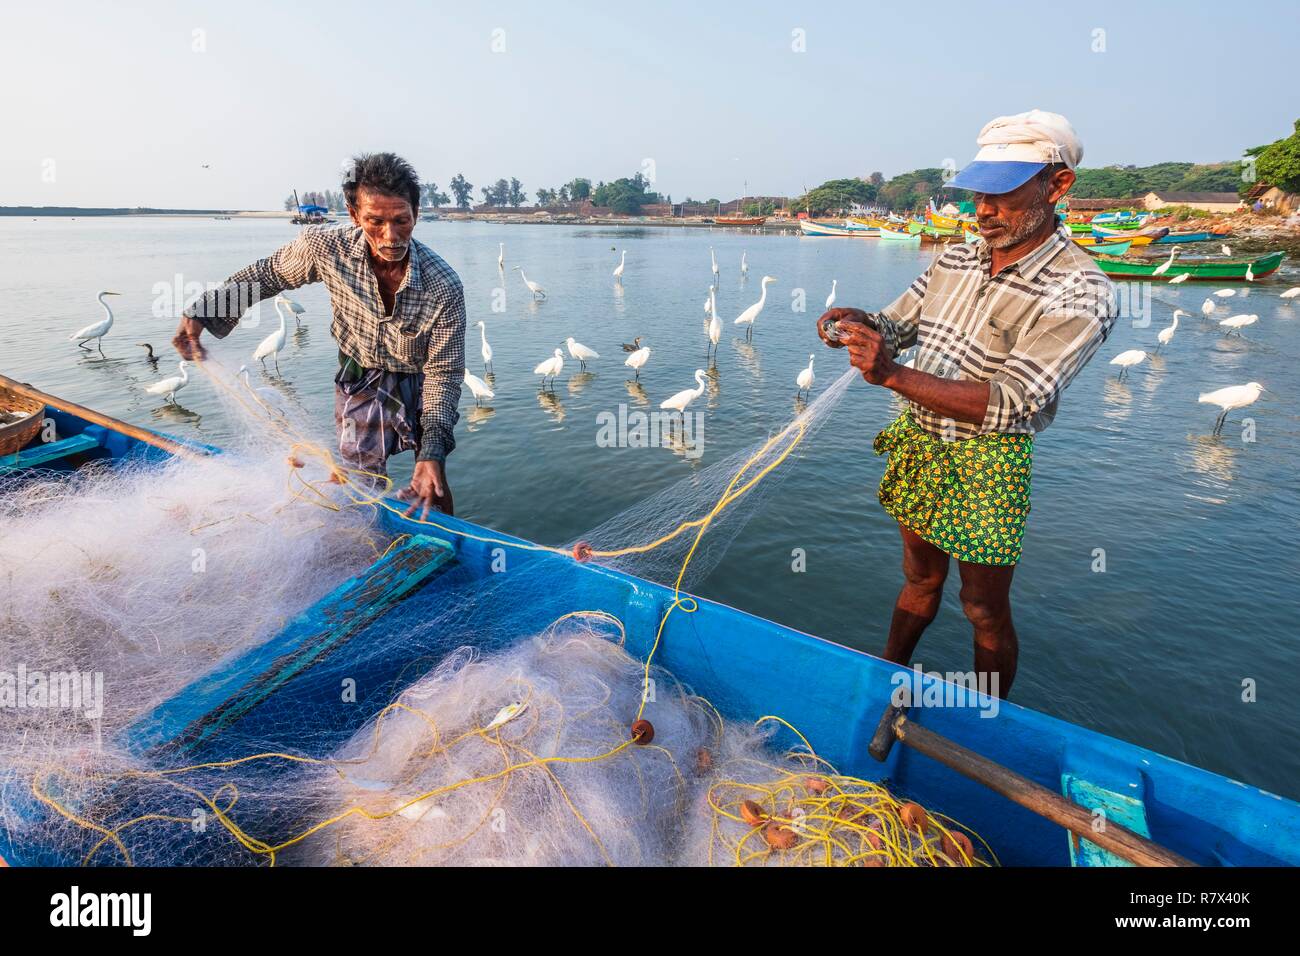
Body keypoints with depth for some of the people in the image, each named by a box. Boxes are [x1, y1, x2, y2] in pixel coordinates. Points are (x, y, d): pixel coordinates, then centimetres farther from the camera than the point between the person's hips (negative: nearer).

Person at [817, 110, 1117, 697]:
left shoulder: (1079, 292, -17)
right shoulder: (954, 261, 2)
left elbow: (1006, 403, -27)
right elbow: (896, 326, 11)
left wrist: (891, 375, -37)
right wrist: (857, 324, -14)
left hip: (986, 461, -5)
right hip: (916, 443, 5)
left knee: (986, 608, 9)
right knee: (919, 578, 22)